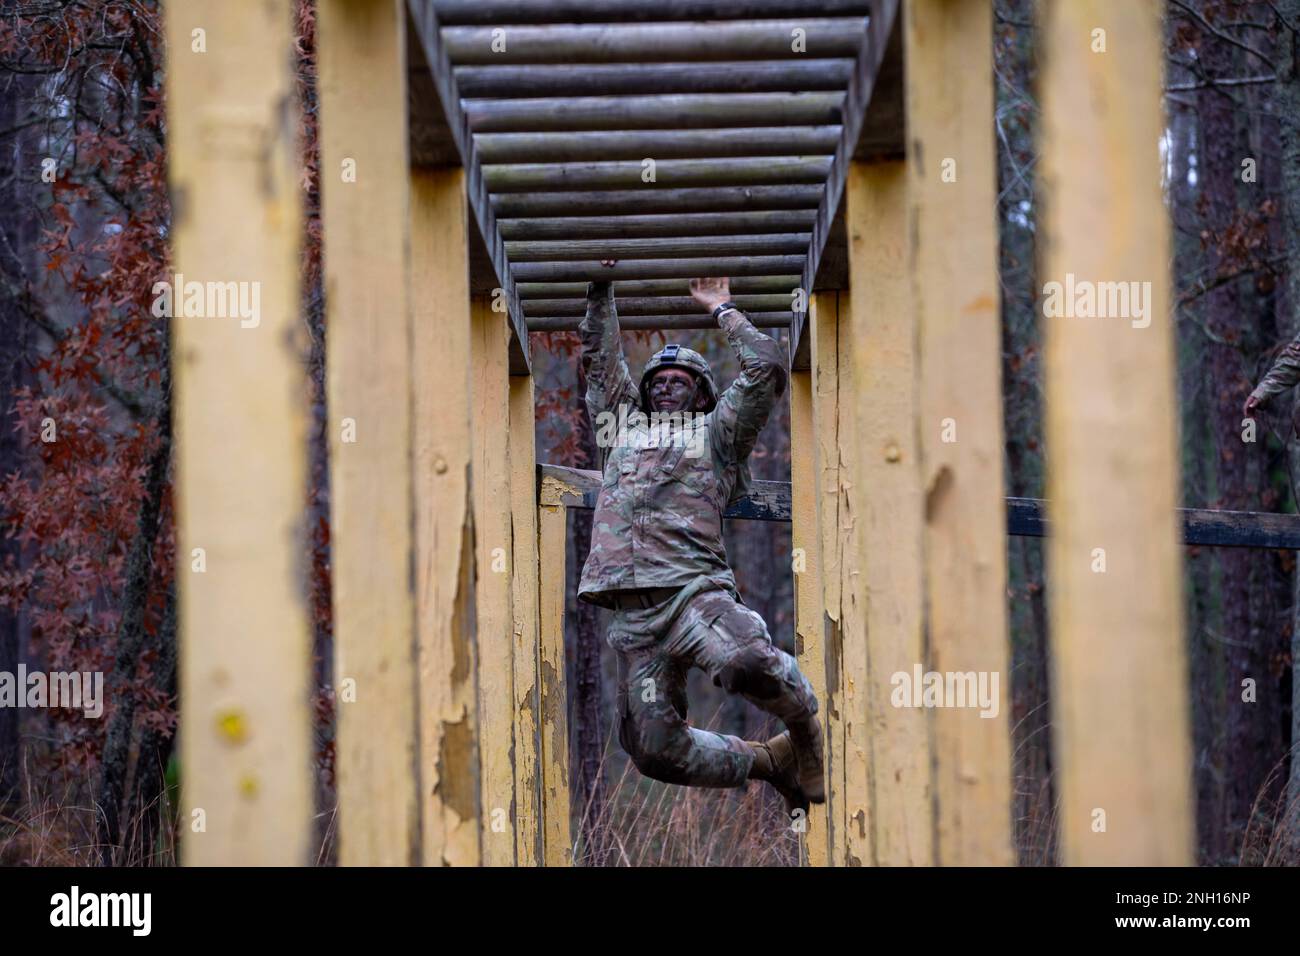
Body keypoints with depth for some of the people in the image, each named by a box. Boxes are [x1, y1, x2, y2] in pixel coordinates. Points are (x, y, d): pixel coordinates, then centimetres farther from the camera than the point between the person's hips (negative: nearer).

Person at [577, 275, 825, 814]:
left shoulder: (714, 436, 20)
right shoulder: (623, 426, 31)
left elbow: (767, 369, 12)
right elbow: (601, 356, 33)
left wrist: (723, 311, 22)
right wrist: (601, 287, 29)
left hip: (695, 590, -4)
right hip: (634, 615, 4)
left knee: (747, 663, -38)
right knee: (657, 752, -9)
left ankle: (805, 721, -6)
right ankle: (770, 761, 14)